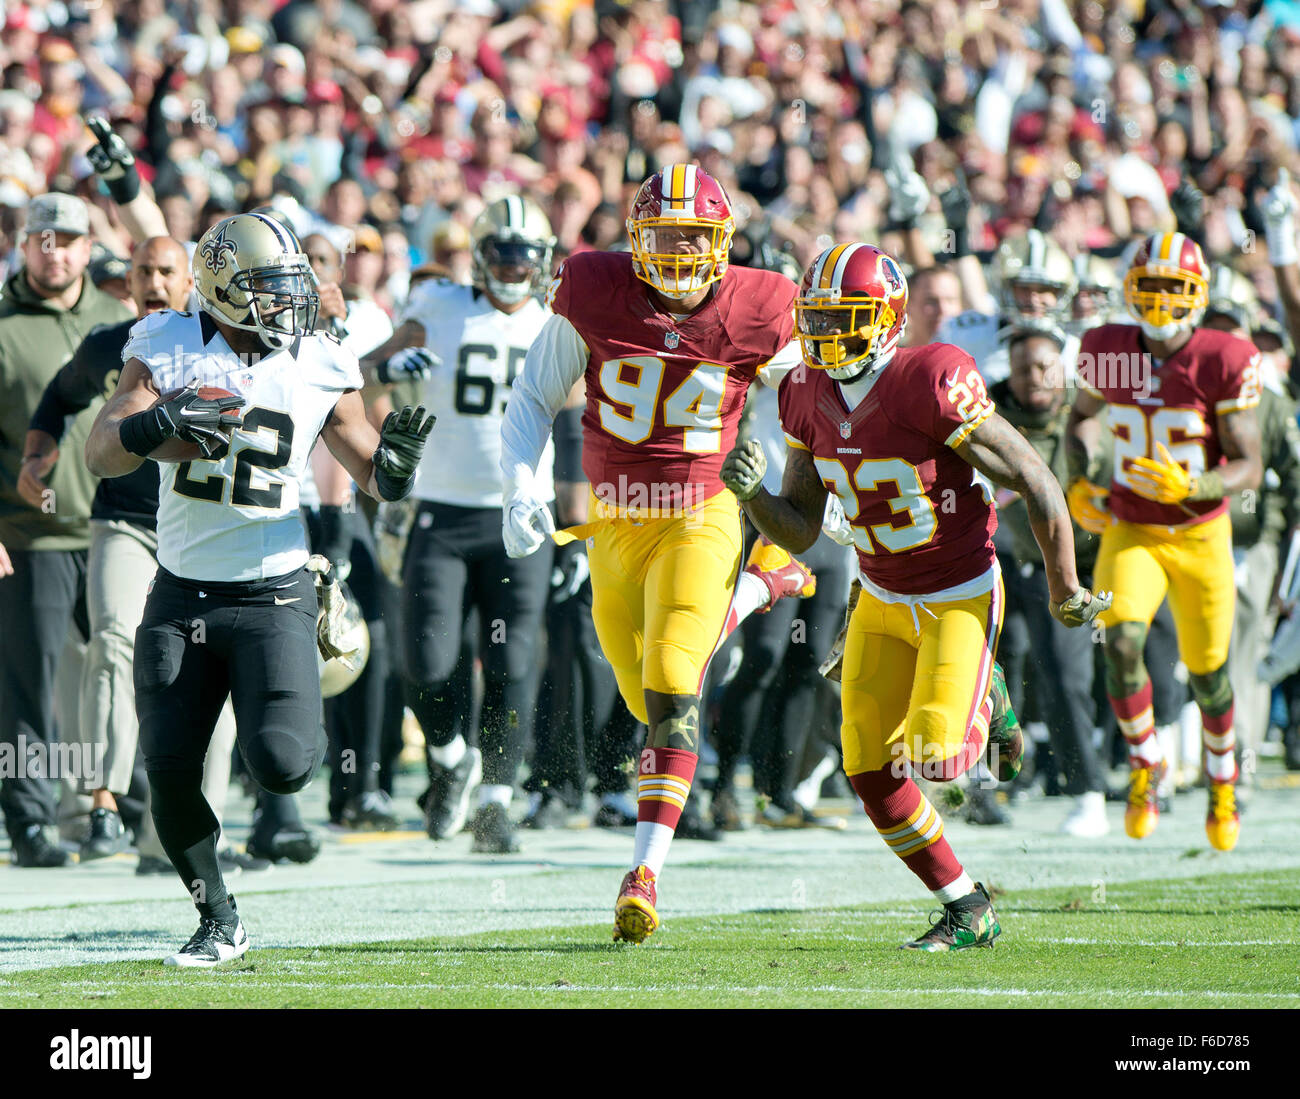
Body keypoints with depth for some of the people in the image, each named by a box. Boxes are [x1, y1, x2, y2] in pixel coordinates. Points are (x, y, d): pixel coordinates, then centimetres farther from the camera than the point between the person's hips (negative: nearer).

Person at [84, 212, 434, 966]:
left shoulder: (320, 369, -1)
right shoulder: (167, 350, -1)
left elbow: (373, 475, 9)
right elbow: (102, 452, -8)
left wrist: (396, 463, -14)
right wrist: (162, 421, -28)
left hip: (273, 594, -1)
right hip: (182, 593, 1)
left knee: (280, 764, -19)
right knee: (170, 771, -6)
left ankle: (307, 729, 19)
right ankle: (220, 923, 14)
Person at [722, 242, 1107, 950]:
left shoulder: (933, 386, -27)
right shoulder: (811, 397, -6)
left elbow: (1038, 485, -20)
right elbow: (798, 533, 0)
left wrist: (1065, 591, -11)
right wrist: (751, 493, -22)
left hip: (959, 595, -6)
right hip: (883, 600, 6)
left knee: (932, 754, -17)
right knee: (872, 776, -2)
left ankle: (986, 701, 20)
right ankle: (967, 910, 16)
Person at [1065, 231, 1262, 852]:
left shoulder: (1222, 364, -16)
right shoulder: (1108, 352, -7)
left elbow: (1249, 469, -14)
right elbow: (1082, 415, 16)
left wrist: (1193, 487, -32)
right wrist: (1080, 476, -2)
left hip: (1201, 533, -1)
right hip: (1130, 534, 1)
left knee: (1207, 671, 9)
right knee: (1122, 641, -24)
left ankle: (1222, 780, 38)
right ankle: (1145, 764, -1)